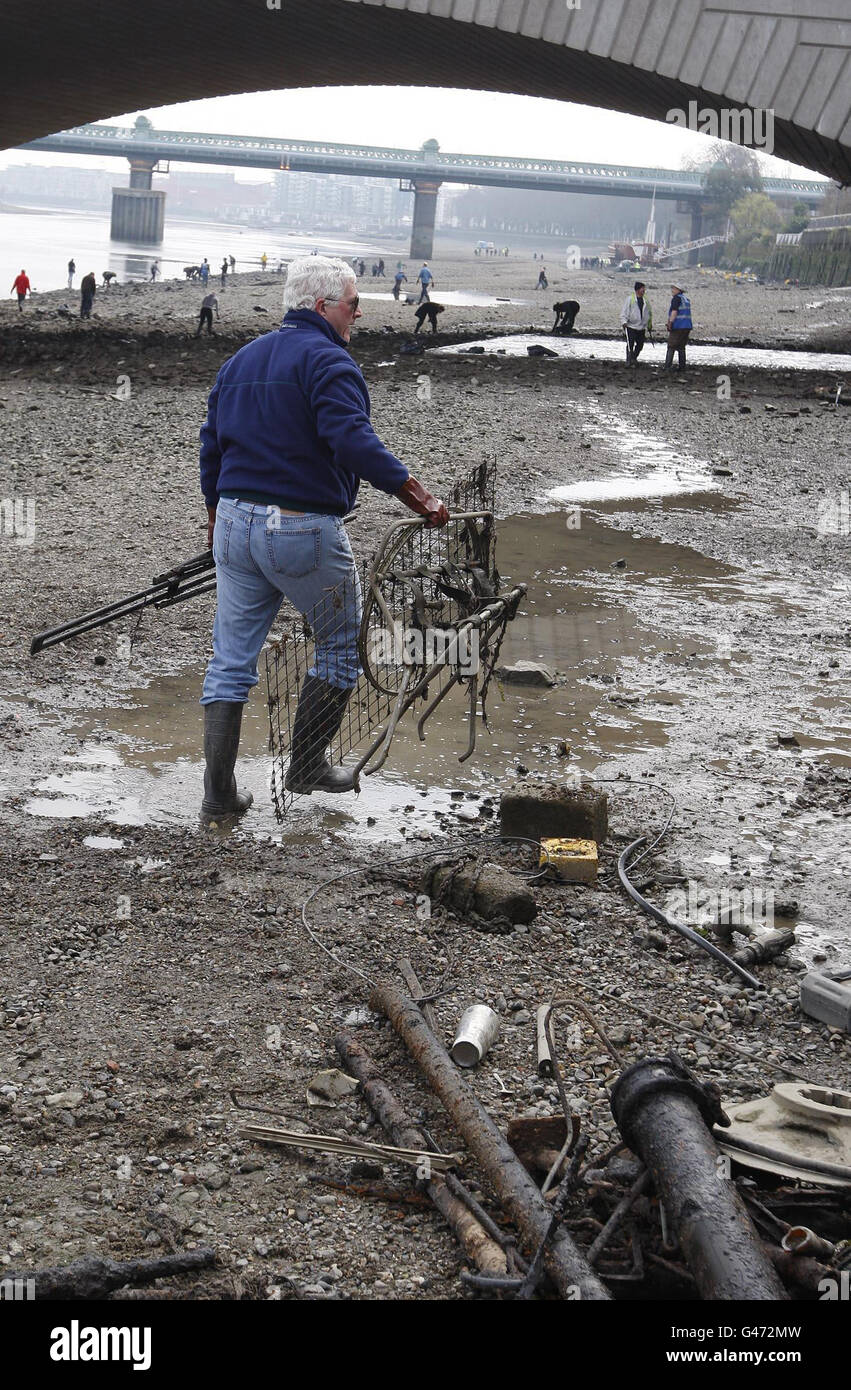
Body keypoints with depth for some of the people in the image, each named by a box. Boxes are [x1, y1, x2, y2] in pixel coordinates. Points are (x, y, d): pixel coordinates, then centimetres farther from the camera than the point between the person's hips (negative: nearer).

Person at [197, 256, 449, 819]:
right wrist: (419, 497, -26)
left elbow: (212, 448, 21)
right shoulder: (326, 359, -10)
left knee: (231, 661, 9)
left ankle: (219, 792, 9)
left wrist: (218, 519, 32)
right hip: (305, 530, -7)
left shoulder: (241, 360, 16)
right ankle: (308, 767, 17)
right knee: (343, 646, 13)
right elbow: (354, 441, -25)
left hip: (235, 523, 7)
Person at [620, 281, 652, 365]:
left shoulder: (646, 300, 11)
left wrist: (650, 325, 22)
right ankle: (629, 361, -5)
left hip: (642, 327, 5)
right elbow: (624, 311, -5)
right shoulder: (630, 299, -4)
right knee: (630, 344, -9)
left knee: (640, 344, 7)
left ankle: (634, 358, 27)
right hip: (631, 326, -5)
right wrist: (624, 322, -16)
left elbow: (649, 313, 21)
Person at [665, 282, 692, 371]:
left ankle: (668, 366, -8)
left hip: (678, 326, -8)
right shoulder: (686, 299, 17)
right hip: (687, 326, 8)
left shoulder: (677, 298, -9)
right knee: (681, 347, 13)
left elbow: (674, 311, -19)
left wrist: (670, 323, -21)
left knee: (671, 347, -4)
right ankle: (682, 366, 10)